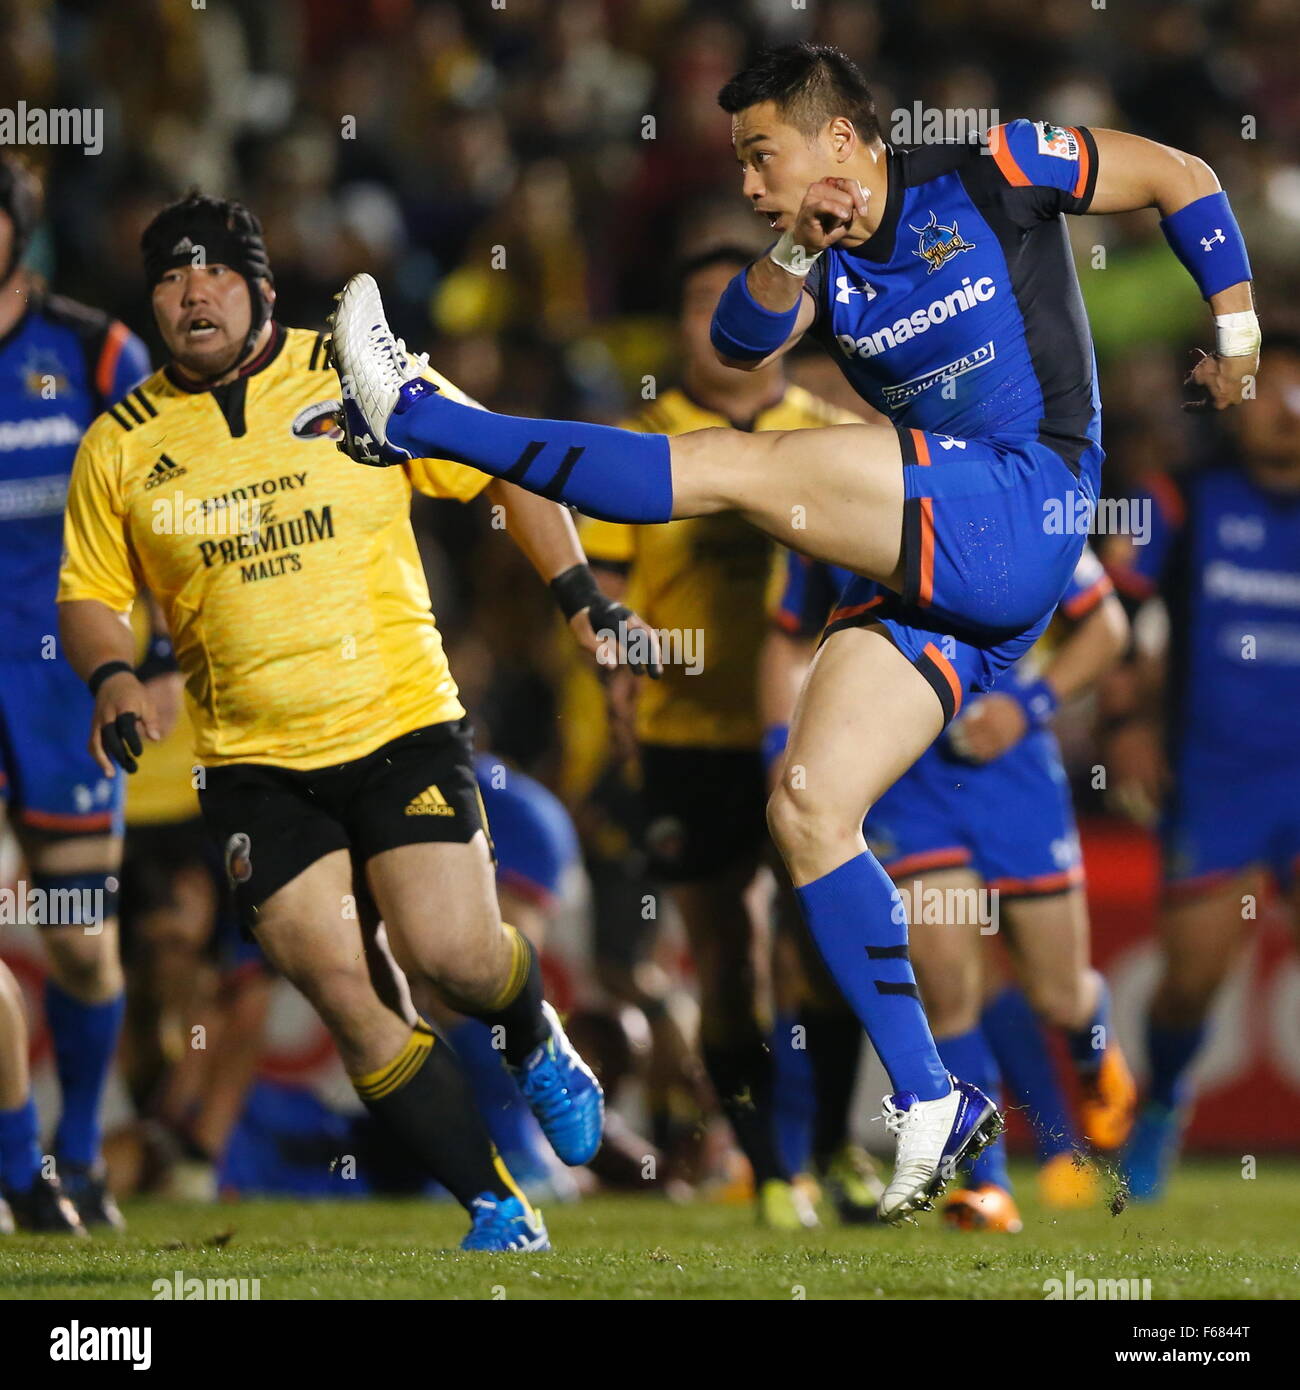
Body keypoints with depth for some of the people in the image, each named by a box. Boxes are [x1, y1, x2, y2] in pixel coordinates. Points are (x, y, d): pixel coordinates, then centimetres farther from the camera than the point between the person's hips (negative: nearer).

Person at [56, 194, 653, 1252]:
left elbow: (506, 473, 5)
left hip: (400, 723, -2)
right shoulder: (120, 447, 3)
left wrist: (581, 598, -2)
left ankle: (538, 1043, 23)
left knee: (451, 953, -14)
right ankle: (497, 1210, 6)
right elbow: (90, 594, 11)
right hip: (250, 762, 2)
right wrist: (112, 677, -9)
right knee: (351, 999, -6)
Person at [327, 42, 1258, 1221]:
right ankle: (928, 1104, -2)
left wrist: (1236, 326, 6)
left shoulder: (993, 176, 0)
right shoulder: (829, 269, 16)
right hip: (942, 577, 8)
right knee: (808, 813, -3)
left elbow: (1183, 178, 10)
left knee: (736, 469, -18)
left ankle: (418, 420, -13)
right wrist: (797, 253, -17)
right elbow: (740, 346, -2)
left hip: (1024, 508, -8)